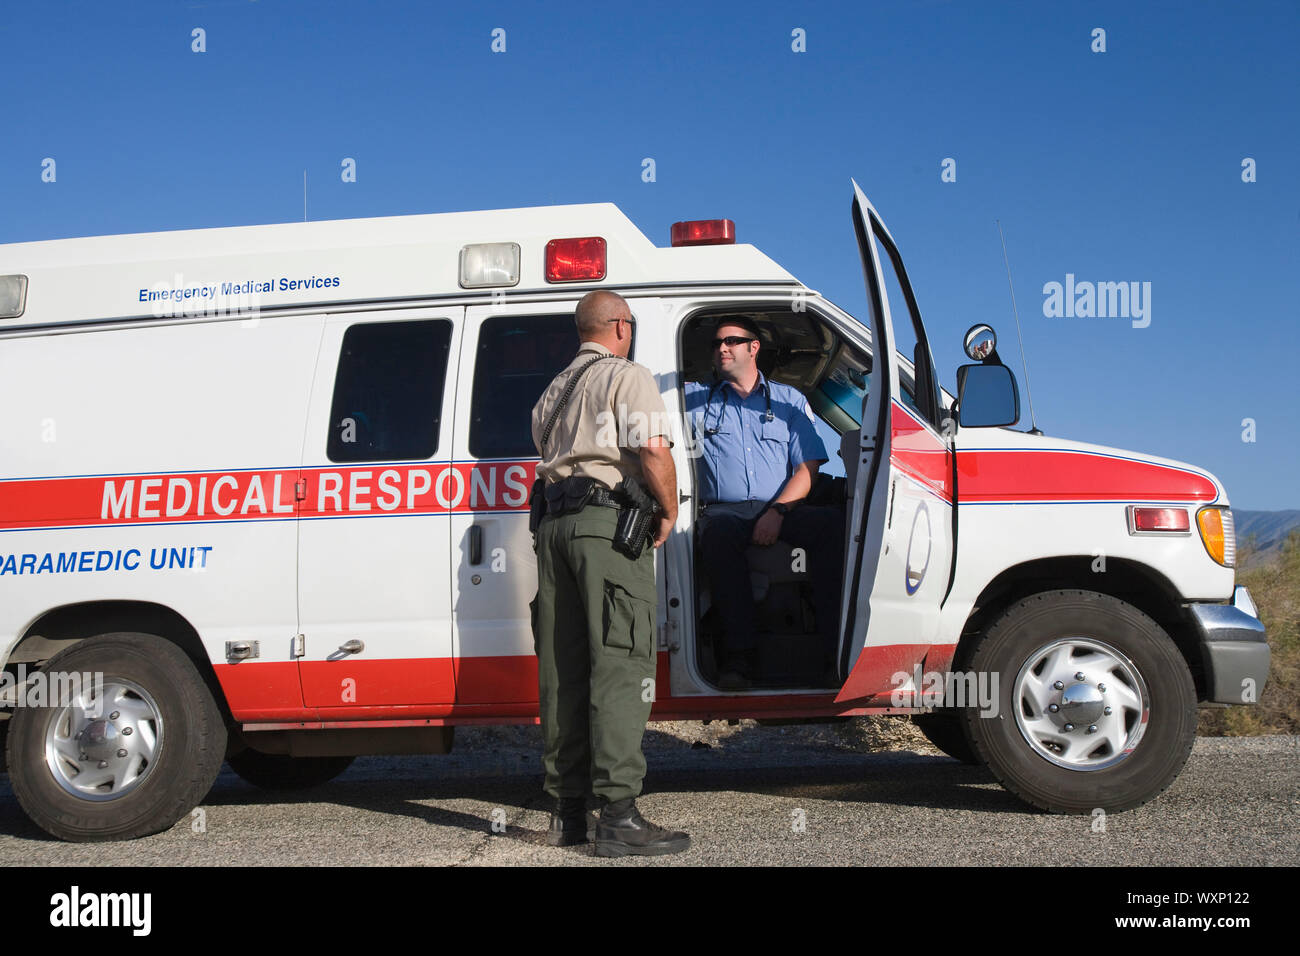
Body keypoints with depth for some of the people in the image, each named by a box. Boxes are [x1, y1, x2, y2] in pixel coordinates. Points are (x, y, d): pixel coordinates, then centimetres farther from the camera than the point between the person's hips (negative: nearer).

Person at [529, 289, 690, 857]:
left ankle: (569, 811, 11)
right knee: (620, 664, -10)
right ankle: (619, 815, -14)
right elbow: (653, 451, -14)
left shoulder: (552, 392, 24)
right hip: (609, 522, -8)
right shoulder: (628, 377, -2)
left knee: (563, 672, 7)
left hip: (554, 525, 8)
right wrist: (669, 512, -3)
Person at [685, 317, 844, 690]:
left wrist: (777, 510, -10)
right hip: (725, 509, -1)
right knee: (717, 533, -38)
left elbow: (808, 467, 7)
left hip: (782, 509, 1)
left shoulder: (788, 400, 19)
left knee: (832, 523, -31)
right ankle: (738, 654, -38)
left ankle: (836, 651, -33)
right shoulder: (697, 398, 21)